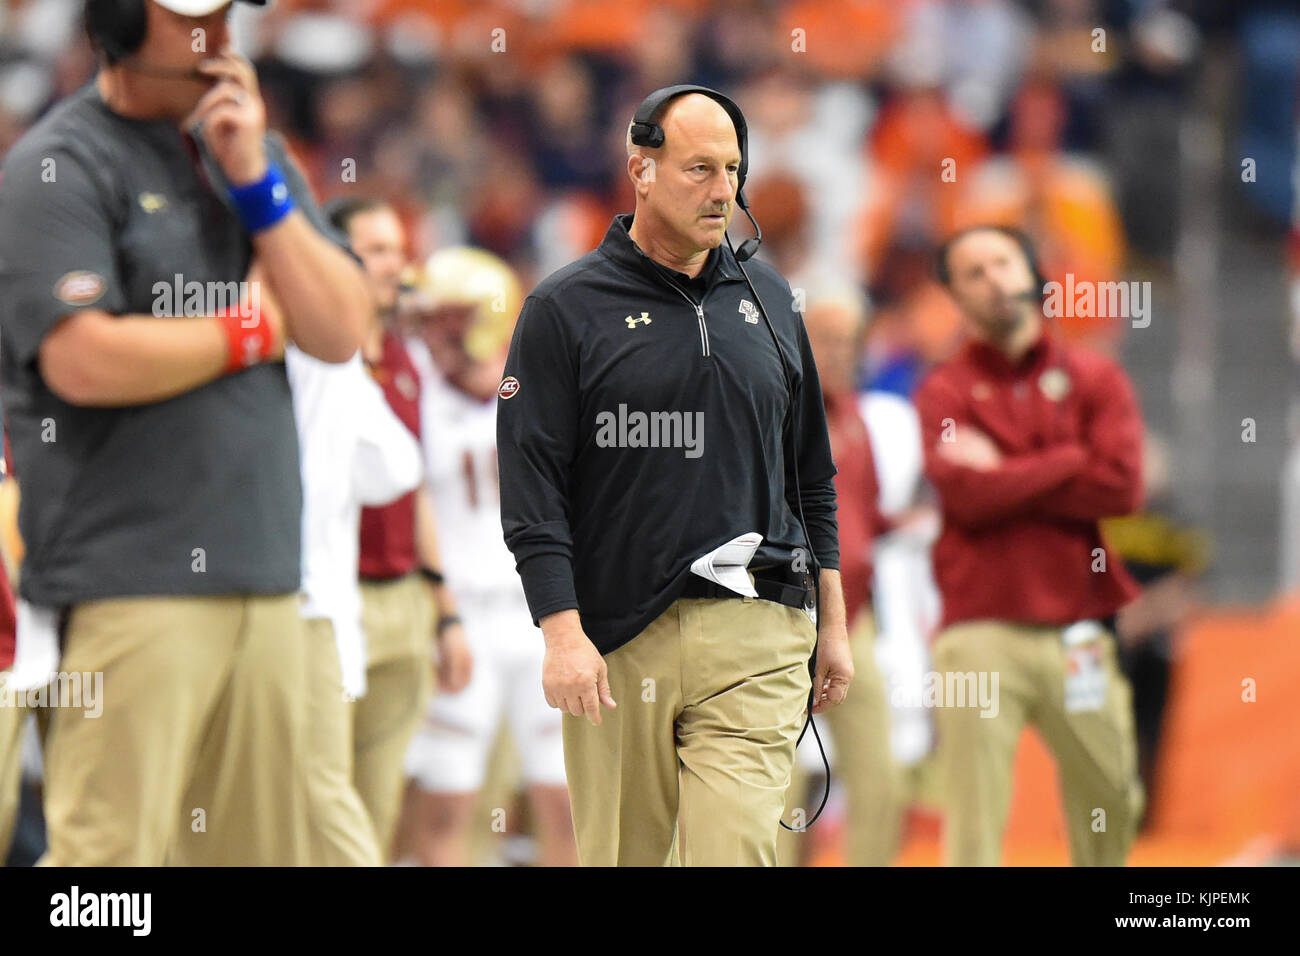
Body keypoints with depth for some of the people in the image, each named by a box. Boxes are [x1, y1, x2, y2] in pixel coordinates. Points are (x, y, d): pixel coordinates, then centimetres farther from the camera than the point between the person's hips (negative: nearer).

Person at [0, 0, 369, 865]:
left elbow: (341, 331, 9)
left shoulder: (249, 145, 17)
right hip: (131, 584, -7)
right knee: (109, 850, -13)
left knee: (271, 846, 7)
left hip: (264, 574, 7)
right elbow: (83, 360, -18)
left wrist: (254, 179, -2)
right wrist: (255, 329, -4)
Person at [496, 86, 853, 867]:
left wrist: (833, 623, 16)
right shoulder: (566, 309, 1)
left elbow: (813, 474, 20)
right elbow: (533, 488, -4)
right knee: (621, 853, 4)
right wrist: (562, 632, -14)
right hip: (617, 641, -2)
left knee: (737, 850, -12)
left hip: (754, 637, 2)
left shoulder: (768, 299, 14)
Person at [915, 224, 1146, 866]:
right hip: (982, 636, -2)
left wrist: (1006, 475, -3)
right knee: (973, 820, -10)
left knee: (1112, 805, 5)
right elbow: (967, 494, -10)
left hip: (1079, 636, 2)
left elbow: (1122, 488, -4)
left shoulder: (1095, 379, 12)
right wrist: (1071, 461, -3)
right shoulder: (944, 392, 8)